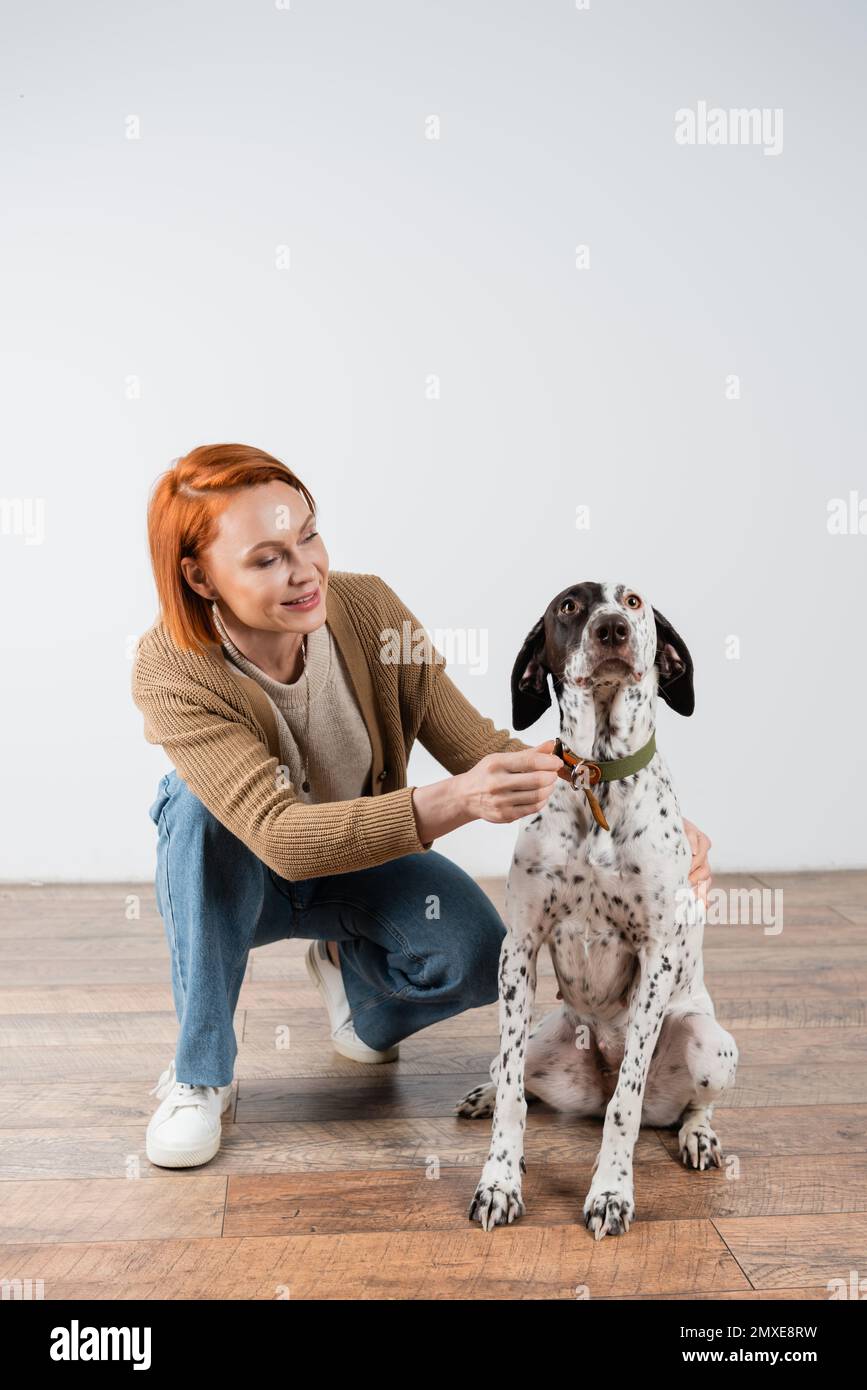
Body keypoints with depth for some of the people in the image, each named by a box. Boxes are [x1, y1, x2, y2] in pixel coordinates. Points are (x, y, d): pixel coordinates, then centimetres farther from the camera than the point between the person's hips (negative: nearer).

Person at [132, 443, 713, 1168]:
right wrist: (449, 804, -57)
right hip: (233, 879, -1)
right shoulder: (172, 670, -31)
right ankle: (200, 1072, -17)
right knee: (201, 799, -35)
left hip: (368, 863, 2)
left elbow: (479, 747, -19)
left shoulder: (368, 608, -22)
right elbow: (280, 835, -41)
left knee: (477, 952, -27)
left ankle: (349, 969, 10)